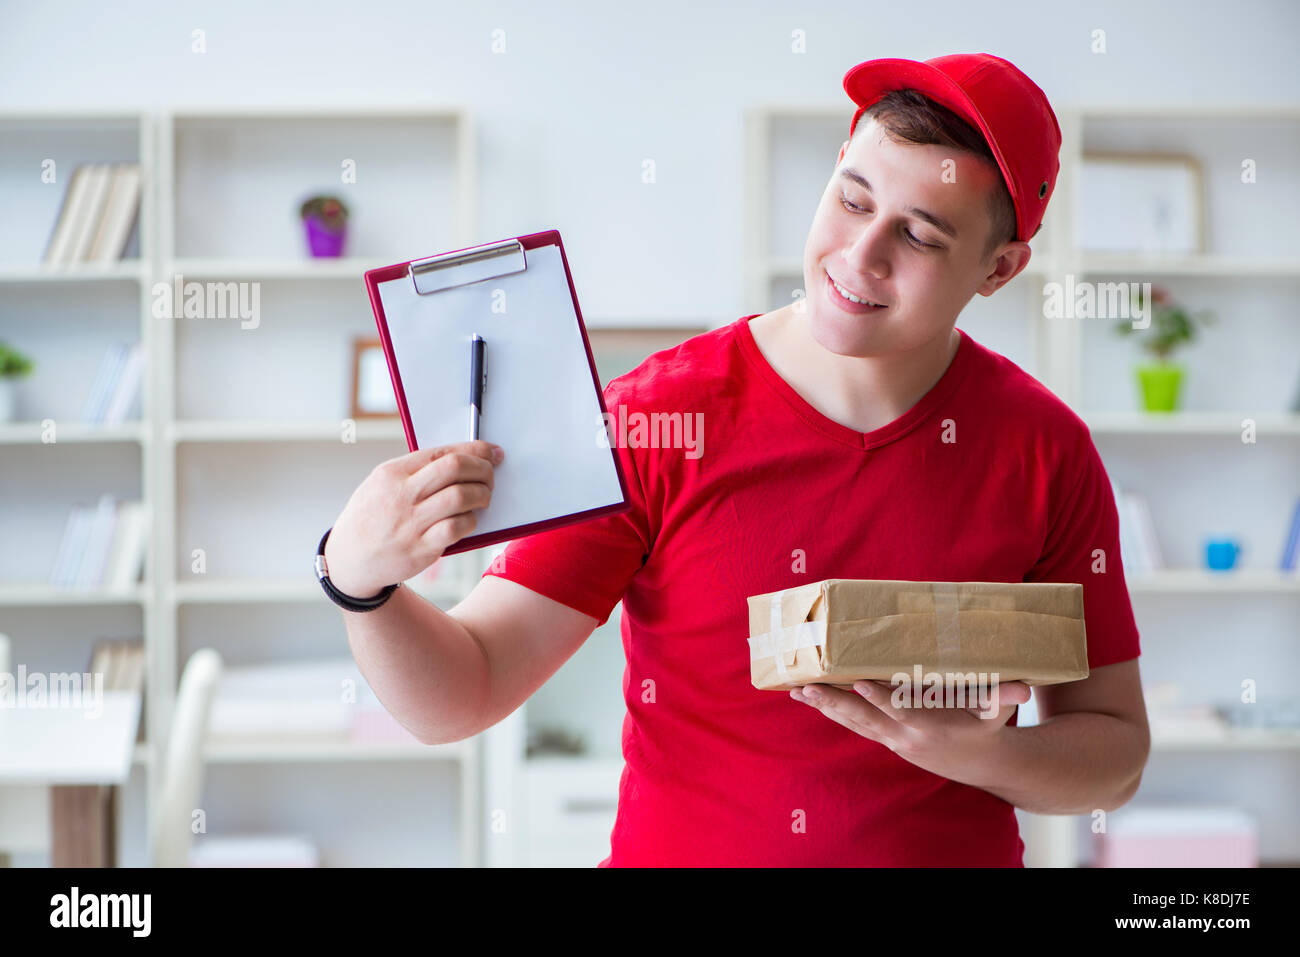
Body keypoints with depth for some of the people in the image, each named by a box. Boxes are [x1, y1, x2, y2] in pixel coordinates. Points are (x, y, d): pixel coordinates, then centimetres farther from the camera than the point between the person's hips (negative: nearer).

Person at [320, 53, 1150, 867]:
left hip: (958, 852, 1)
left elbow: (1116, 753, 5)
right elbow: (458, 696, -9)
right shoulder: (654, 420, -7)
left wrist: (974, 753, -13)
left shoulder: (1044, 454, -2)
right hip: (675, 851, -1)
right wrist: (359, 580, -27)